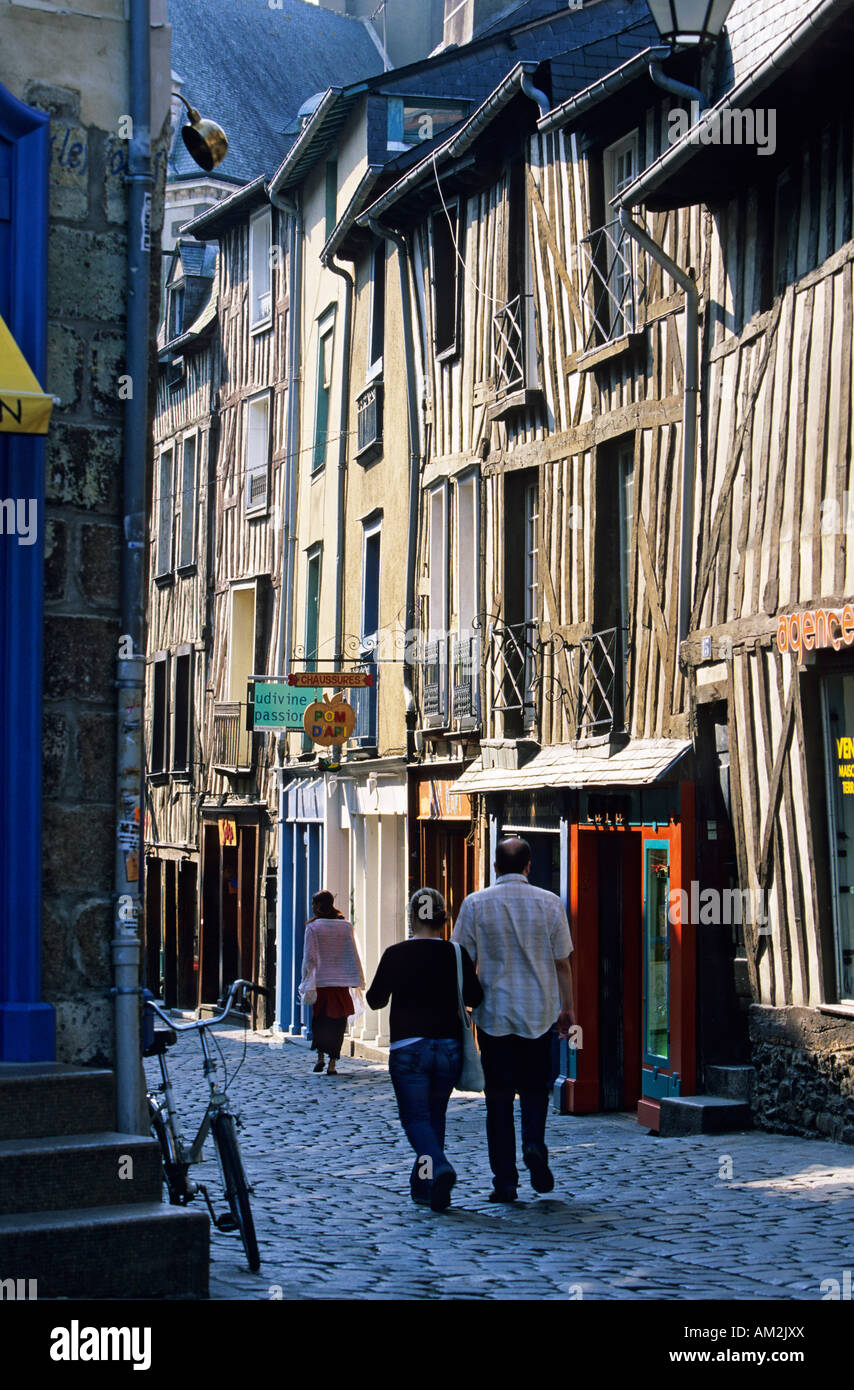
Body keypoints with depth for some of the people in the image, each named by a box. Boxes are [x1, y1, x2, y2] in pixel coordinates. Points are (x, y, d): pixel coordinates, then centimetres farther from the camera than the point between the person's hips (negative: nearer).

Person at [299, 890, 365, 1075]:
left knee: (319, 1020, 16)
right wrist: (358, 982, 6)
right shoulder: (346, 926, 2)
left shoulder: (312, 927, -5)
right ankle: (332, 1063, 0)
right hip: (341, 982, 1)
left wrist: (306, 983, -1)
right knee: (337, 1022, 4)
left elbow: (308, 958, -6)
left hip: (320, 981, -1)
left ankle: (320, 1057, 10)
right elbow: (353, 955, 2)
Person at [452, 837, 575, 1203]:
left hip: (494, 1012, -1)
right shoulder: (549, 903, -1)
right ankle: (534, 1145, -11)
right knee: (535, 1087, 16)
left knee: (498, 1096, 5)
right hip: (539, 1013, 1)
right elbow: (562, 962, 2)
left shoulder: (475, 904, -3)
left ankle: (505, 1181, 4)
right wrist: (567, 1007, 13)